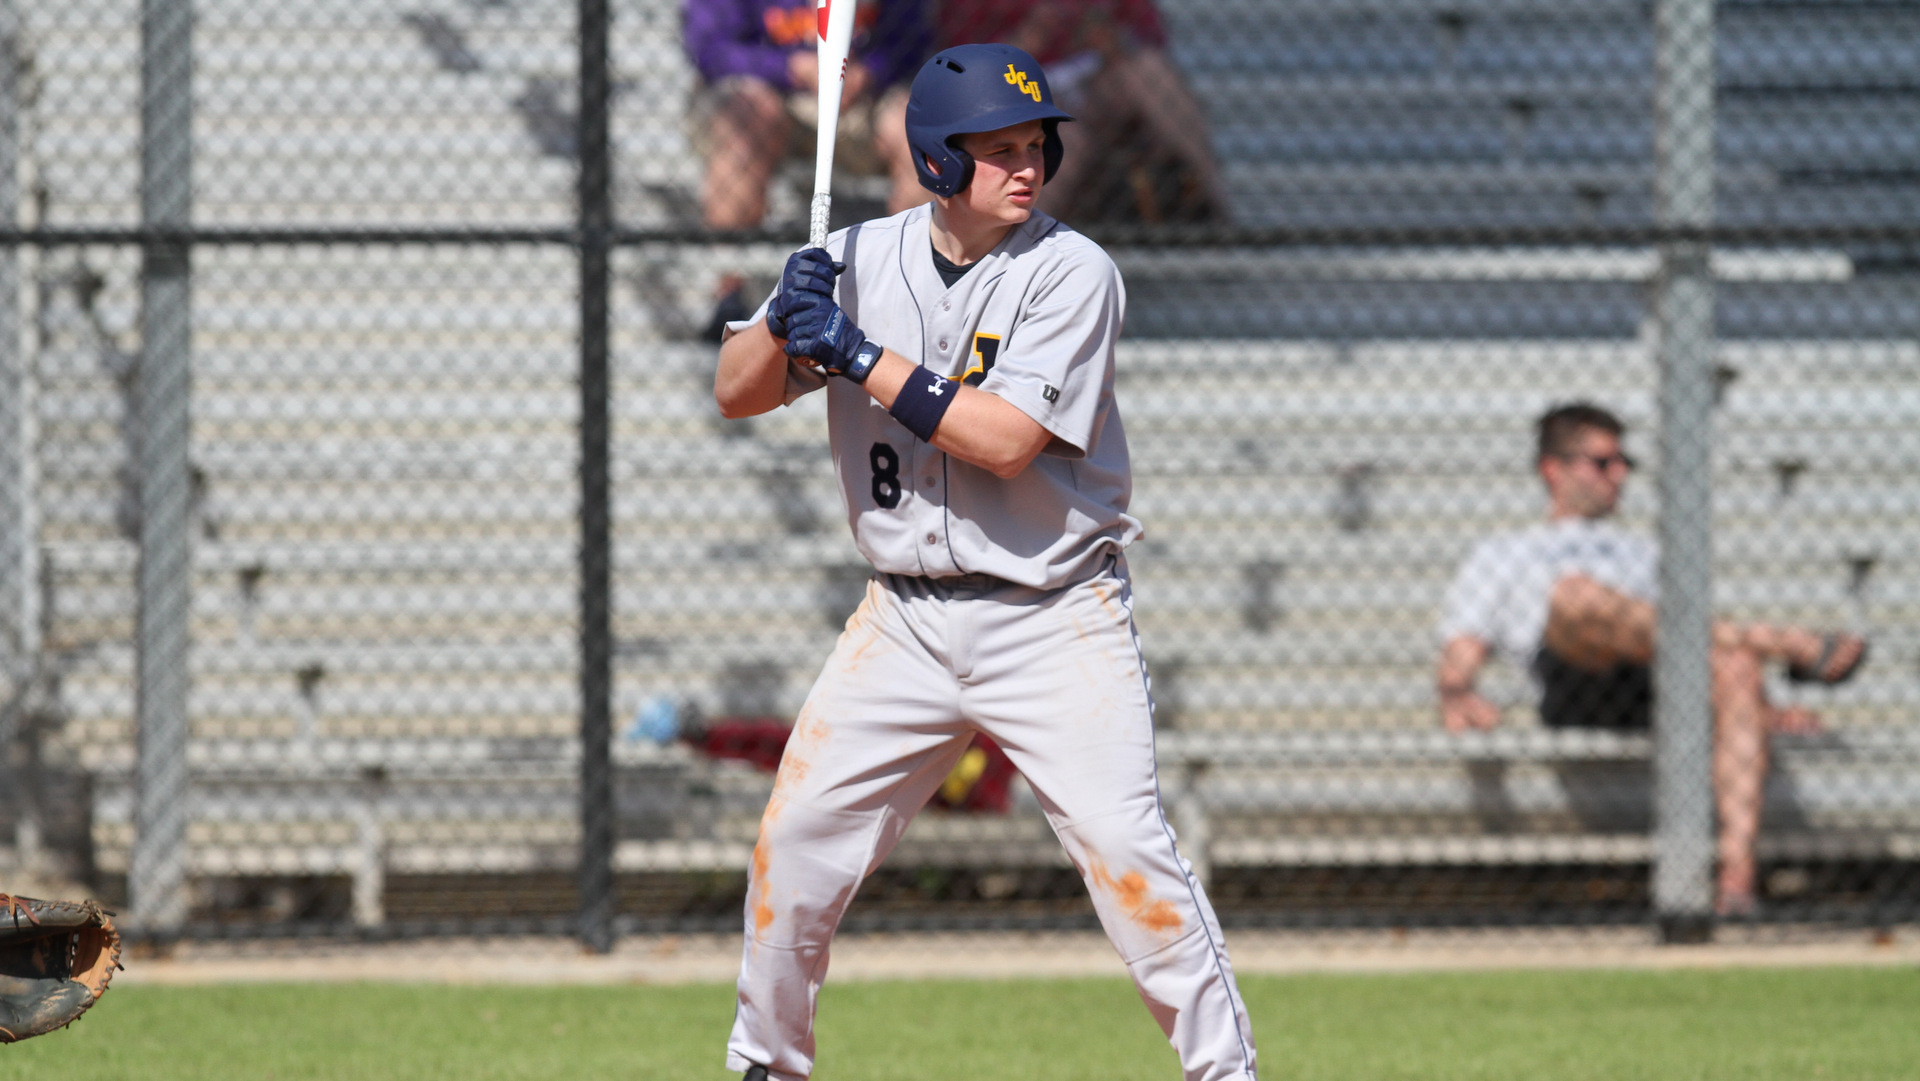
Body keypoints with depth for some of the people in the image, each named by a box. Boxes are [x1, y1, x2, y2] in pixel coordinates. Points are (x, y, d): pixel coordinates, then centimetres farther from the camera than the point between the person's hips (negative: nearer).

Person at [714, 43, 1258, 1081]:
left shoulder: (1071, 273, -10)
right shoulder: (862, 259, 3)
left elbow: (1005, 440, -21)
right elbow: (736, 393, 5)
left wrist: (858, 355, -20)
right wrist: (788, 325, -16)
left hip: (1053, 617, -4)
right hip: (905, 622, 4)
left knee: (1124, 847, -16)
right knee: (797, 838, 3)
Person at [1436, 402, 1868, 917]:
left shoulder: (1644, 556, 43)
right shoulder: (1500, 555, 34)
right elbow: (1459, 660, 19)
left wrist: (1764, 711, 8)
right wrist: (1457, 696, -7)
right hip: (1577, 693, -3)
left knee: (1736, 665, -35)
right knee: (1576, 592, -36)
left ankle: (1737, 875, -50)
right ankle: (1776, 642, -36)